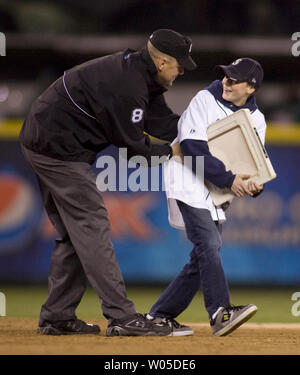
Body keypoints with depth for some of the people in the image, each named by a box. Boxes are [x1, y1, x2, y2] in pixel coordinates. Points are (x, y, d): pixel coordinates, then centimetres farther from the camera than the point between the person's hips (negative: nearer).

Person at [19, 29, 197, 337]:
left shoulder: (136, 71, 8)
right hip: (59, 148, -11)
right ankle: (121, 317, -12)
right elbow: (132, 145, -17)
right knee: (92, 229, -11)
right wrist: (170, 152, -2)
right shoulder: (128, 88, -23)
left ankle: (57, 317, 16)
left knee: (73, 234, 14)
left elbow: (164, 122, 7)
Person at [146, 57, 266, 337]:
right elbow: (192, 146, -20)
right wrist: (228, 179, -25)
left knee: (204, 256, 4)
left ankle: (160, 316, 14)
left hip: (218, 195, 6)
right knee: (208, 243, -21)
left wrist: (253, 186, -21)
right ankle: (220, 313, -31)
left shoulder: (256, 120, 6)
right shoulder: (206, 100, -9)